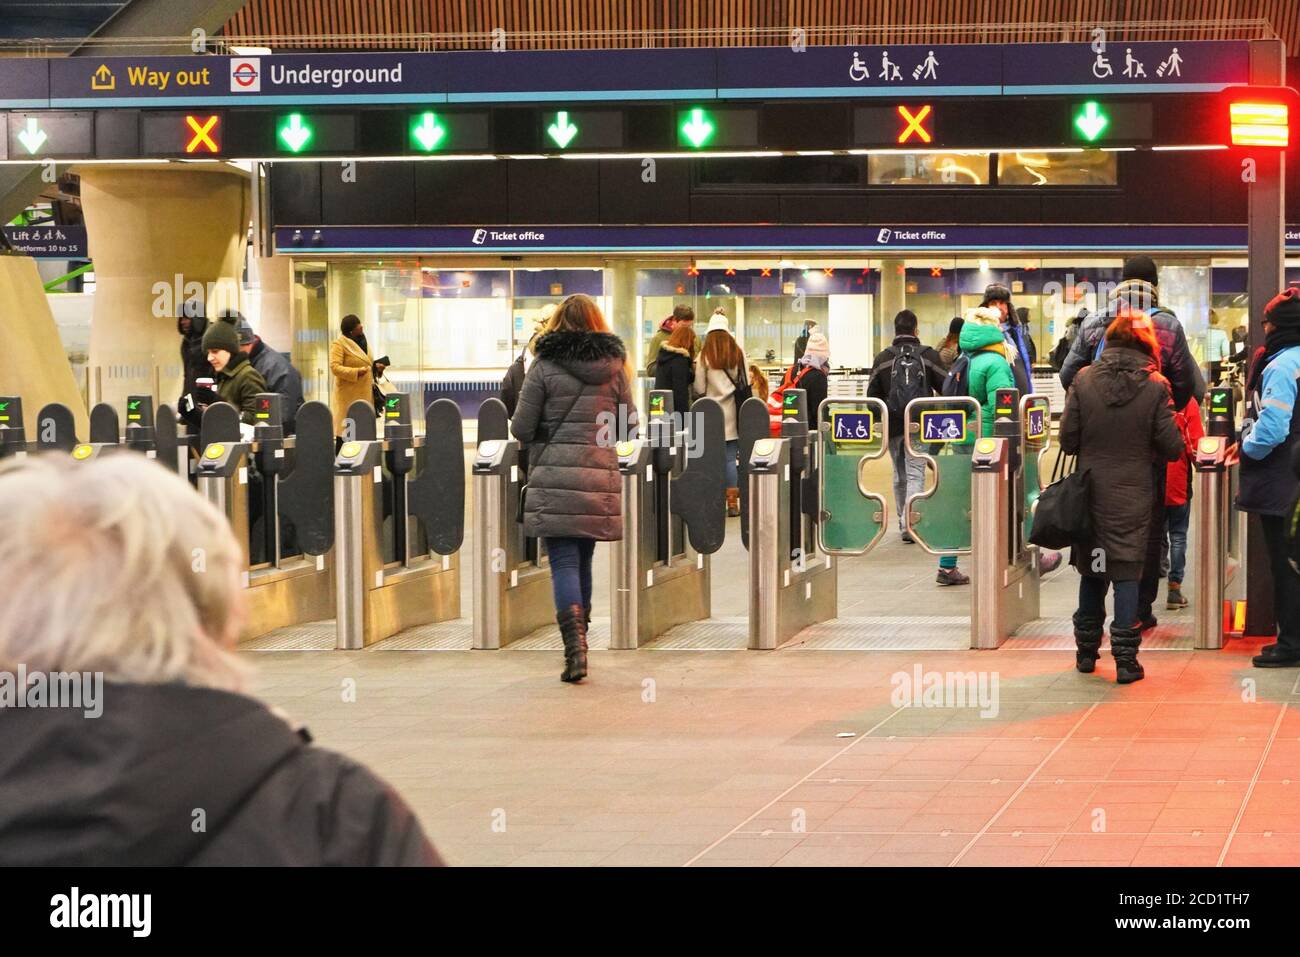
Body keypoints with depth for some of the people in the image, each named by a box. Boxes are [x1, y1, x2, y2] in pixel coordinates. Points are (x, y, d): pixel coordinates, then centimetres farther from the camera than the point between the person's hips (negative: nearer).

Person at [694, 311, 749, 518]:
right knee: (731, 457, 4)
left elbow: (699, 388, -2)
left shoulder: (704, 356, -5)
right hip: (732, 413, 2)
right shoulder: (738, 354, 1)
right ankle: (733, 502, 1)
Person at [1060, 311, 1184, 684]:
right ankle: (1126, 659, 0)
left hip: (1091, 491, 2)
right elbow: (1171, 447, -8)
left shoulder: (1084, 381, -6)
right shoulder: (1155, 387, -11)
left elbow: (1067, 440, -4)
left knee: (1091, 571, 15)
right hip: (1134, 495, -2)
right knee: (1127, 572, 3)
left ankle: (1086, 651, 24)